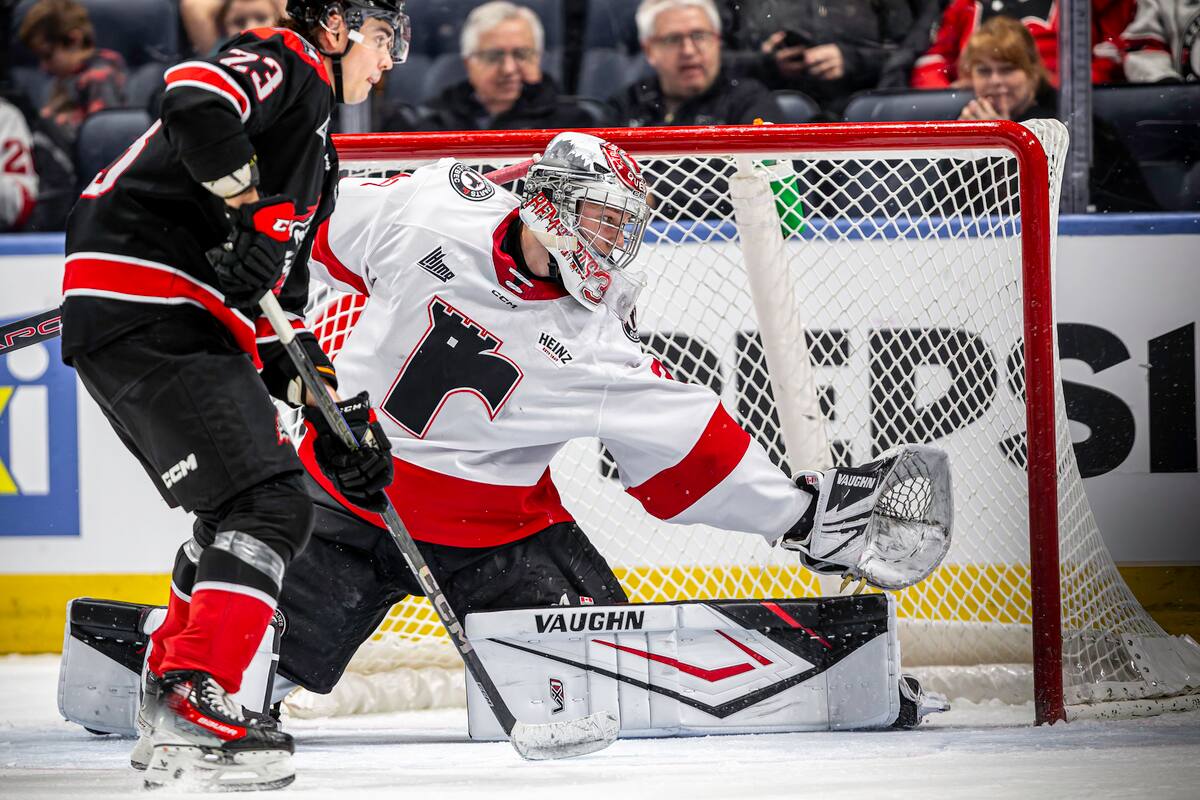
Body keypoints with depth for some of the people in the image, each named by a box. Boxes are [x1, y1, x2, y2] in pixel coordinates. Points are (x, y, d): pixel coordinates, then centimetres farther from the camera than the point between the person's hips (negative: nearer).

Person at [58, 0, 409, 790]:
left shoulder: (315, 154, 29)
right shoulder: (286, 64, -1)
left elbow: (279, 295, 29)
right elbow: (196, 97, -24)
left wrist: (336, 406, 21)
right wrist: (251, 205, -26)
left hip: (185, 327, 11)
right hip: (148, 317, -11)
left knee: (242, 508, 21)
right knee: (270, 508, -17)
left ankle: (169, 703, 25)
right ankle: (193, 708, -24)